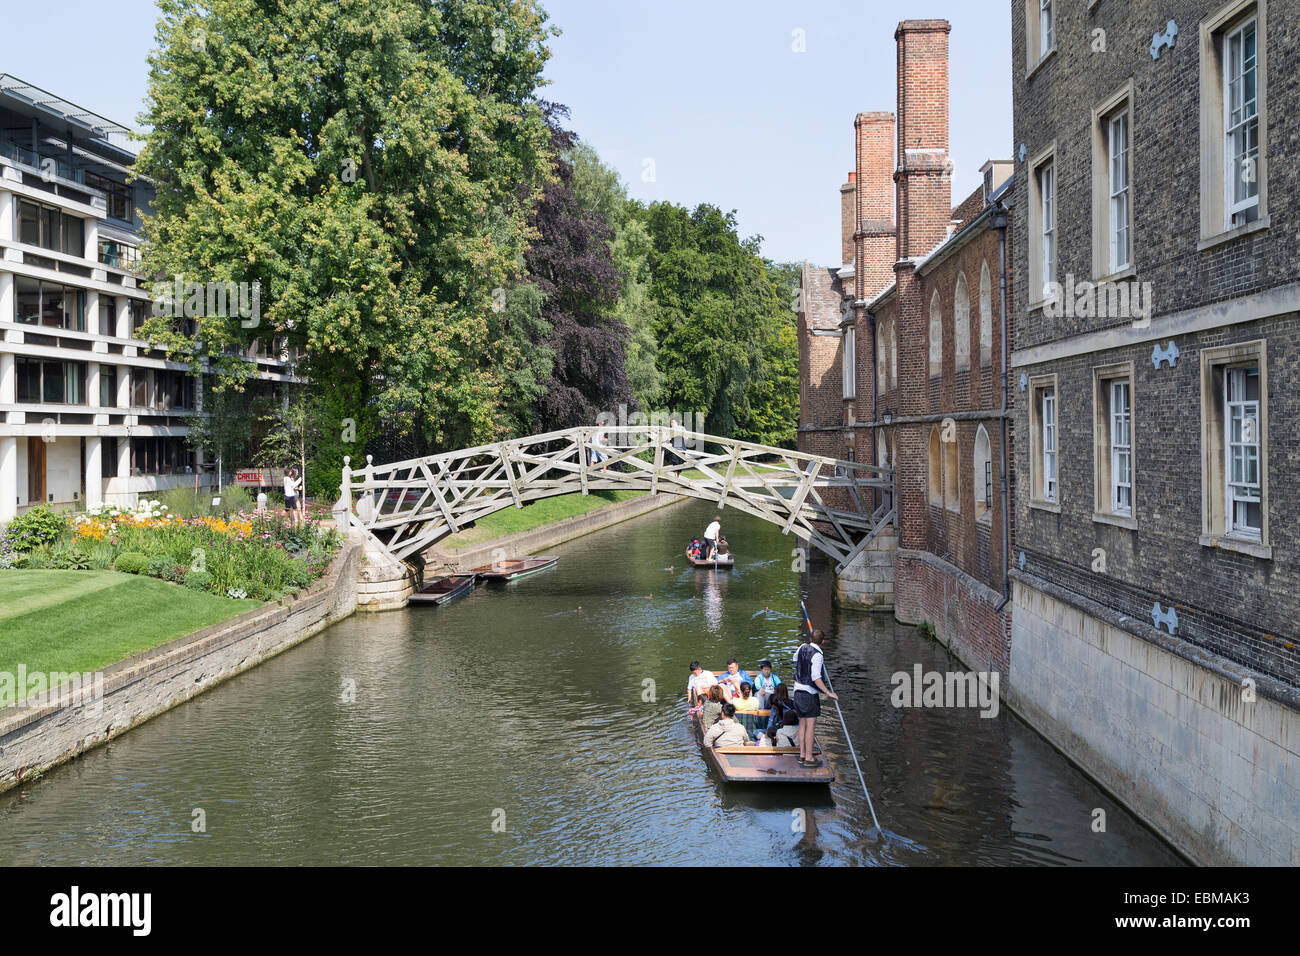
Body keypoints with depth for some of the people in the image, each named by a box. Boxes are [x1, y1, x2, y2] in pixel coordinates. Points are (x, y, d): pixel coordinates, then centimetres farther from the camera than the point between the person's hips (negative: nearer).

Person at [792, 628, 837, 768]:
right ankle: (809, 758, -3)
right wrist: (828, 693, -22)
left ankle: (802, 755, 19)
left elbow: (795, 658, 30)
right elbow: (816, 678, -24)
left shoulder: (802, 647, 6)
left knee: (803, 724, 14)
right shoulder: (817, 655, -17)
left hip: (798, 690, 8)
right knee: (810, 725, -4)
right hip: (809, 693, -8)